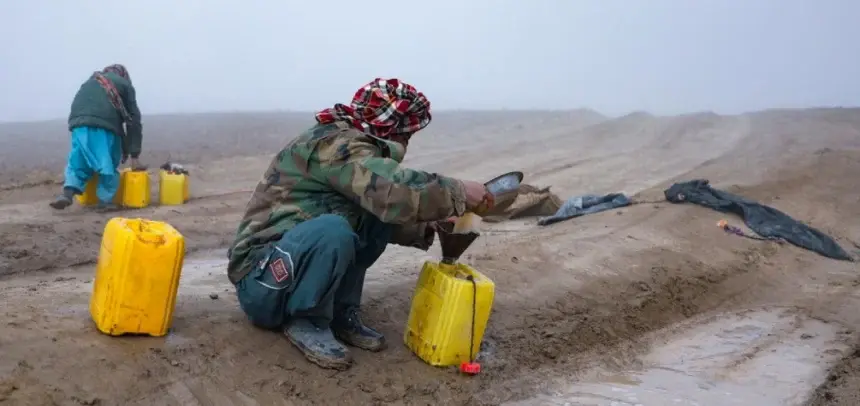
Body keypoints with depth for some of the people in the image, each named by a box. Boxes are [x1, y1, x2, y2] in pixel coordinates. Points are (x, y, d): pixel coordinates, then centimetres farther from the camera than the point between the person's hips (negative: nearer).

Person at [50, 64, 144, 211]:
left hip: (79, 123, 4)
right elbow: (134, 119, 18)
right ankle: (106, 200, 7)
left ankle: (68, 193, -2)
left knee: (77, 161, 16)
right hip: (103, 126, -4)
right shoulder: (124, 84, 24)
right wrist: (134, 155, 17)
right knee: (107, 163, 10)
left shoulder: (90, 82, 37)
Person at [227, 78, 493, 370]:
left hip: (295, 266, 9)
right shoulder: (337, 143, -19)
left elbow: (382, 204, 19)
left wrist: (429, 226, 8)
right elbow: (395, 191, -34)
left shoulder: (346, 143, 10)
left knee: (377, 216, 0)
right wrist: (459, 193, -21)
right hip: (261, 280, -9)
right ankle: (307, 322, -9)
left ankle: (340, 312, 3)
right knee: (332, 231, -36)